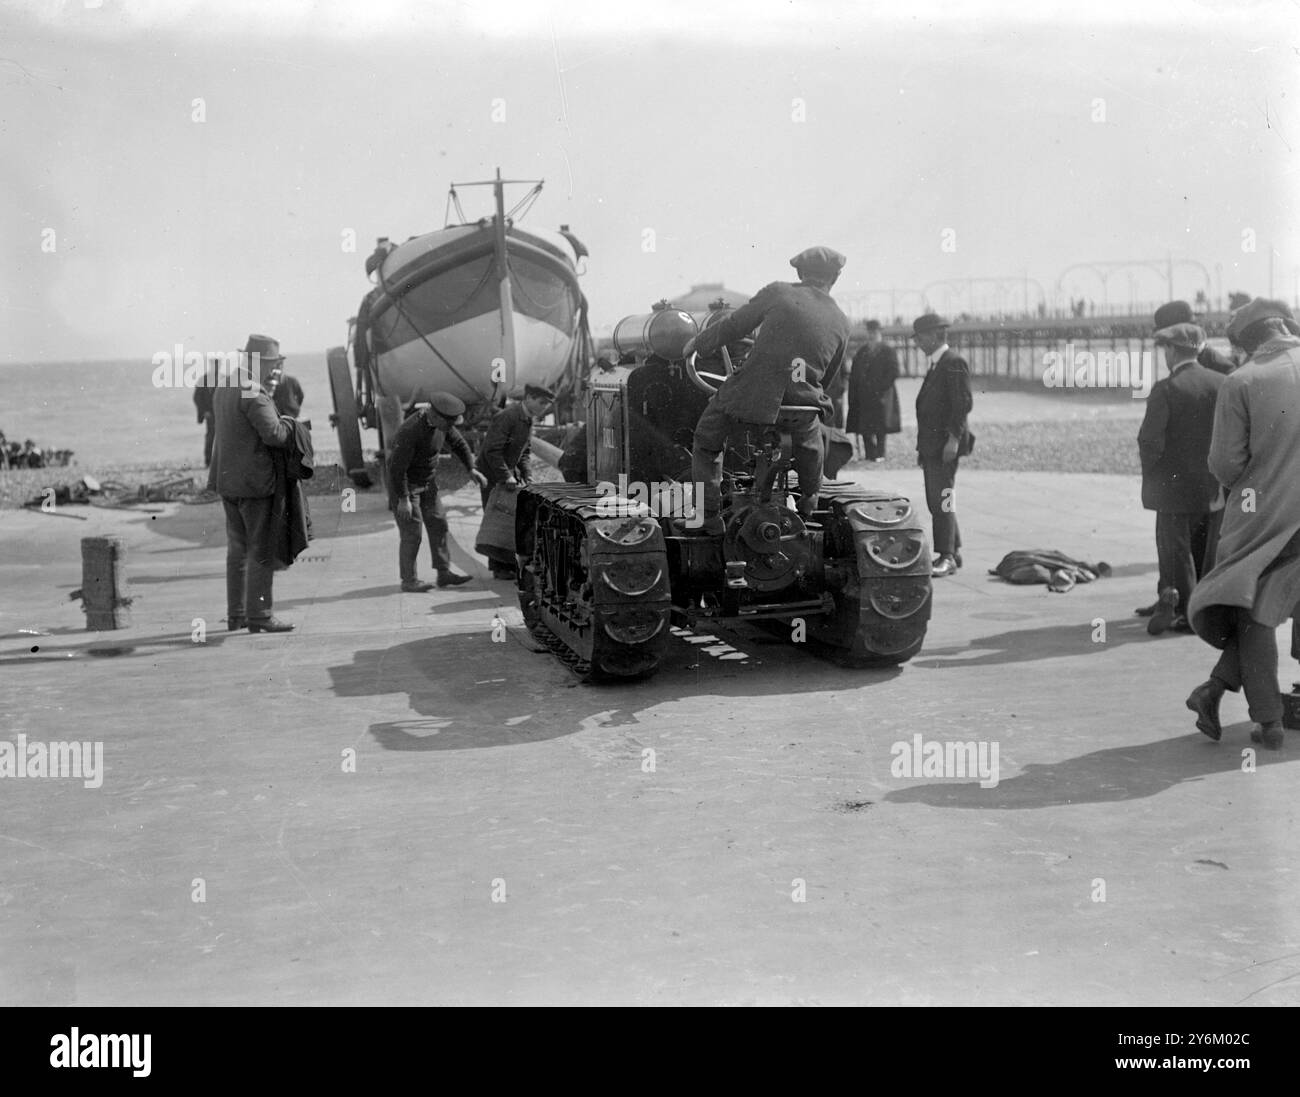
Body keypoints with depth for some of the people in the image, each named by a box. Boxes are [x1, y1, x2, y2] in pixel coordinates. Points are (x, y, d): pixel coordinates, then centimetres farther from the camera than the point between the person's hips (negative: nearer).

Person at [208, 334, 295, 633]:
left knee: (237, 549, 14)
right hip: (253, 481, -9)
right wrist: (287, 423, -4)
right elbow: (274, 435, -26)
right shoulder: (253, 393, -18)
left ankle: (236, 614, 18)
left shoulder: (224, 387, 12)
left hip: (226, 479, 9)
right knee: (262, 551, -3)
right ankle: (258, 615, -2)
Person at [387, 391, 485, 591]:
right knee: (411, 533, -6)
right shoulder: (410, 431, -31)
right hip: (404, 484, -8)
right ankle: (408, 581, 3)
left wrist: (471, 469, 0)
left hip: (427, 482, 8)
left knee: (438, 524, 5)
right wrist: (403, 500, -24)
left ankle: (444, 573, 11)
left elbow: (458, 443, 10)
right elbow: (397, 467, -27)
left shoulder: (442, 423, -7)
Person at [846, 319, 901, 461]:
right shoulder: (862, 351, 14)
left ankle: (880, 453, 3)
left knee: (880, 425, -4)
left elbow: (893, 372, -5)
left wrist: (880, 388, -12)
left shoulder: (887, 351, 0)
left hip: (881, 394, -4)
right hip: (864, 395, 4)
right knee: (865, 425, 0)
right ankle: (870, 453, 5)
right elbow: (855, 373, 13)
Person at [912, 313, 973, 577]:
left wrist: (954, 438, -22)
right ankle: (953, 552, 19)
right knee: (936, 502, 12)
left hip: (945, 445, -10)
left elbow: (963, 403, -17)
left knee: (943, 501, -10)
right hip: (931, 445, 10)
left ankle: (947, 557, -6)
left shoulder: (954, 363, -10)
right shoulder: (935, 365, 19)